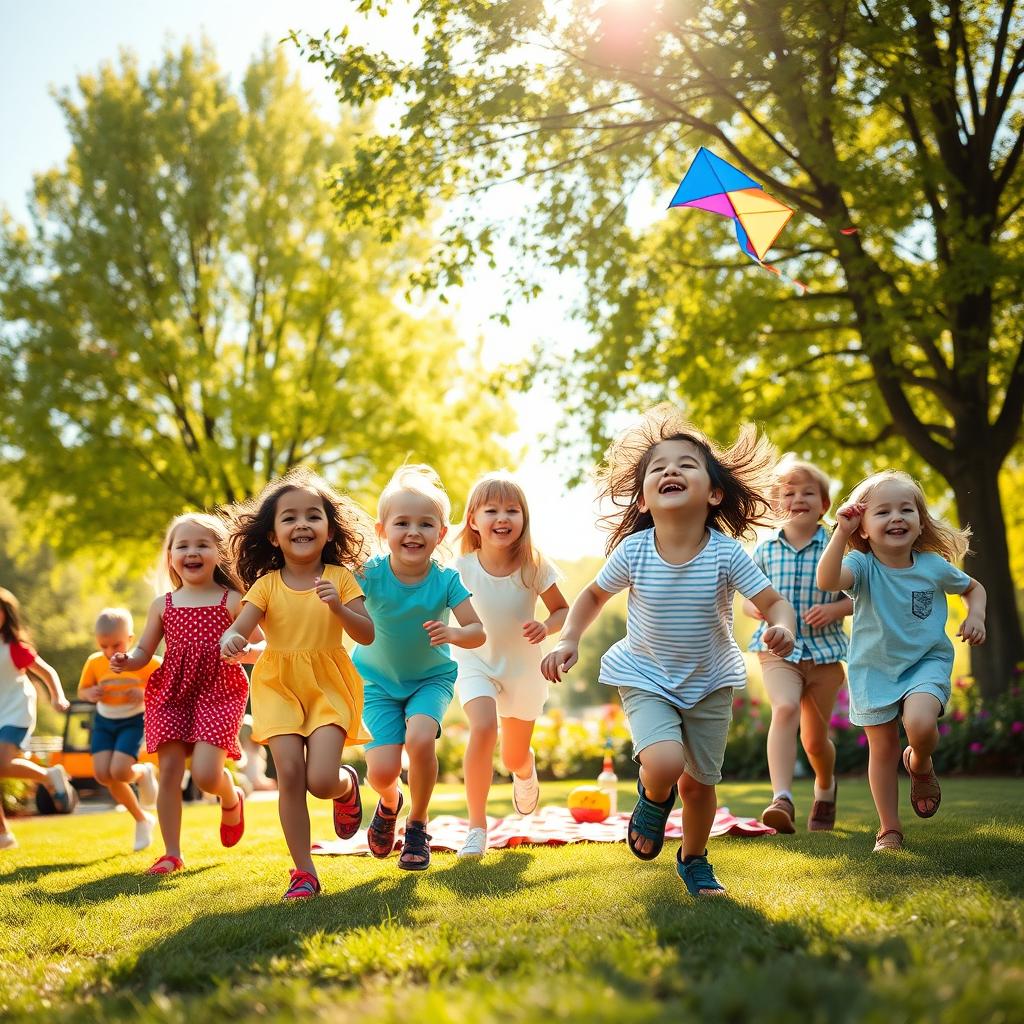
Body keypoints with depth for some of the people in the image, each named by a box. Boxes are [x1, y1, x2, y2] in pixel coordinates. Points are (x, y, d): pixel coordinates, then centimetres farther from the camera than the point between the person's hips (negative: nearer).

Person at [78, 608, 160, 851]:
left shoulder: (145, 661, -16)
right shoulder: (94, 663, -6)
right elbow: (82, 690, 10)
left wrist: (147, 694, -27)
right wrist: (90, 694, -15)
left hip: (133, 721, -4)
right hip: (104, 722, 4)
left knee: (119, 772, -22)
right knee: (103, 775, -8)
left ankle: (144, 773, 17)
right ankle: (142, 820, 12)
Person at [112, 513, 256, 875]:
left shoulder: (232, 601, 1)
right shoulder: (163, 605, 9)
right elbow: (143, 652, 14)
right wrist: (125, 661, -8)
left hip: (219, 694, -3)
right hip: (171, 694, 3)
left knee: (206, 773, -16)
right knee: (169, 771, -3)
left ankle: (231, 800, 21)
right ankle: (171, 853, 9)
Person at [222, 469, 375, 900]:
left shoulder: (339, 578, -2)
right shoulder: (267, 585, -1)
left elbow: (368, 635, -6)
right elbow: (238, 628, -11)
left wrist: (338, 607, -24)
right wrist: (229, 640, -35)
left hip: (328, 685, -1)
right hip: (279, 686, 1)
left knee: (321, 780, -15)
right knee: (290, 774, -11)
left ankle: (349, 784, 24)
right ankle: (303, 871, 3)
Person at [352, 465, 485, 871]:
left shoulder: (446, 580, -20)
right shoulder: (371, 572, -21)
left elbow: (478, 632, -20)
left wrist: (455, 633, -41)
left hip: (431, 678, 0)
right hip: (378, 681, 0)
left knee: (420, 739, -28)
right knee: (382, 771, -12)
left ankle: (417, 824, -1)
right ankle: (389, 803, 29)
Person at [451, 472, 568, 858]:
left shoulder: (534, 566, -17)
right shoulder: (462, 567, -18)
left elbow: (562, 610, -5)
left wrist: (546, 627, -25)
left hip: (522, 667, 1)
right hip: (475, 663, -1)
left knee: (514, 758, 11)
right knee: (482, 728, -28)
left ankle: (525, 770, 53)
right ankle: (477, 826, -14)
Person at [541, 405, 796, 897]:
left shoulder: (725, 552, -19)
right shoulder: (633, 551, -17)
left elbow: (774, 602, -13)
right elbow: (593, 596, 1)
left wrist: (783, 629, -36)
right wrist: (569, 640, -14)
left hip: (710, 681, 1)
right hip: (646, 678, -1)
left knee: (701, 781, 11)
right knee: (665, 764, -25)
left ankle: (693, 859, 41)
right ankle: (653, 799, 14)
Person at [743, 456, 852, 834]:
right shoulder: (765, 550, 1)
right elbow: (748, 597, 12)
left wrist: (835, 608, -17)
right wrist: (756, 607, -10)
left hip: (824, 652, 0)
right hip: (779, 651, 0)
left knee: (815, 738, 12)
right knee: (785, 709, -29)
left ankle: (825, 787, 45)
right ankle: (782, 799, -36)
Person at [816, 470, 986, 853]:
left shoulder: (934, 566, -7)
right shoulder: (862, 566, -15)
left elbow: (973, 587, 14)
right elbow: (827, 580, -38)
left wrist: (975, 616, -5)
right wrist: (842, 533, -40)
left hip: (926, 662, 0)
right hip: (874, 668, 0)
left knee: (920, 724, -28)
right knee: (882, 749, 6)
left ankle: (920, 764, 9)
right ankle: (888, 829, 22)